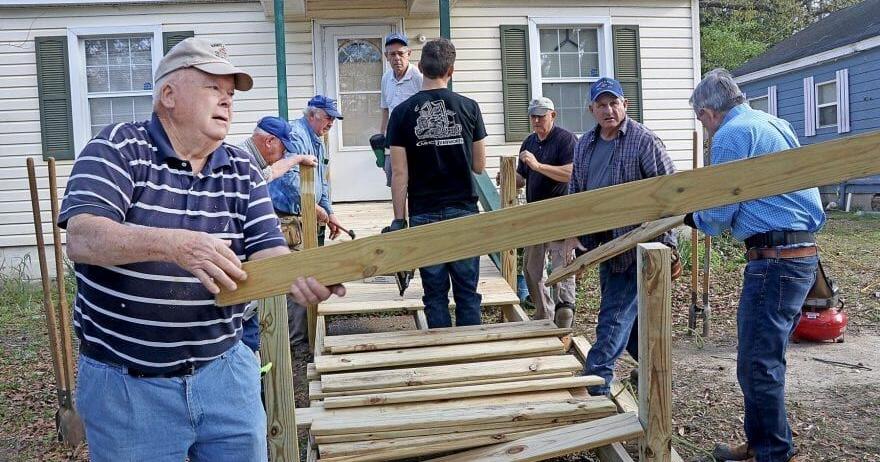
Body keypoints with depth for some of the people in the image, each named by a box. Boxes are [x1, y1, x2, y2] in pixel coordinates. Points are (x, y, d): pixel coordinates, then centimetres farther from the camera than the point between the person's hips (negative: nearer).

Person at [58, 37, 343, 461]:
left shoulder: (243, 171, 4)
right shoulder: (117, 147, -8)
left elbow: (266, 252, -4)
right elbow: (82, 239, -20)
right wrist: (173, 244, -37)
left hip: (224, 371, 4)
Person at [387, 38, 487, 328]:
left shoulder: (402, 113, -2)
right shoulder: (468, 108, 0)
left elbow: (399, 173, -4)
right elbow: (479, 166, 6)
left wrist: (399, 219, 2)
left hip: (424, 216, 0)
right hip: (463, 211, 1)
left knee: (435, 293, 7)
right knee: (467, 292, 8)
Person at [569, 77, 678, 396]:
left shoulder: (643, 140, -10)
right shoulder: (584, 146, 10)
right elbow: (575, 194, 17)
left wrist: (665, 240, -15)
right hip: (604, 245, 7)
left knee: (616, 314, -7)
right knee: (629, 313, 17)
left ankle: (596, 380, -4)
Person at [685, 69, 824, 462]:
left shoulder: (731, 134, -10)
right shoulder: (773, 123, 18)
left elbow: (716, 217, -10)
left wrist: (694, 217, 11)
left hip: (775, 259, -10)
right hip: (803, 251, 10)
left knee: (757, 366, -2)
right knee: (764, 360, 17)